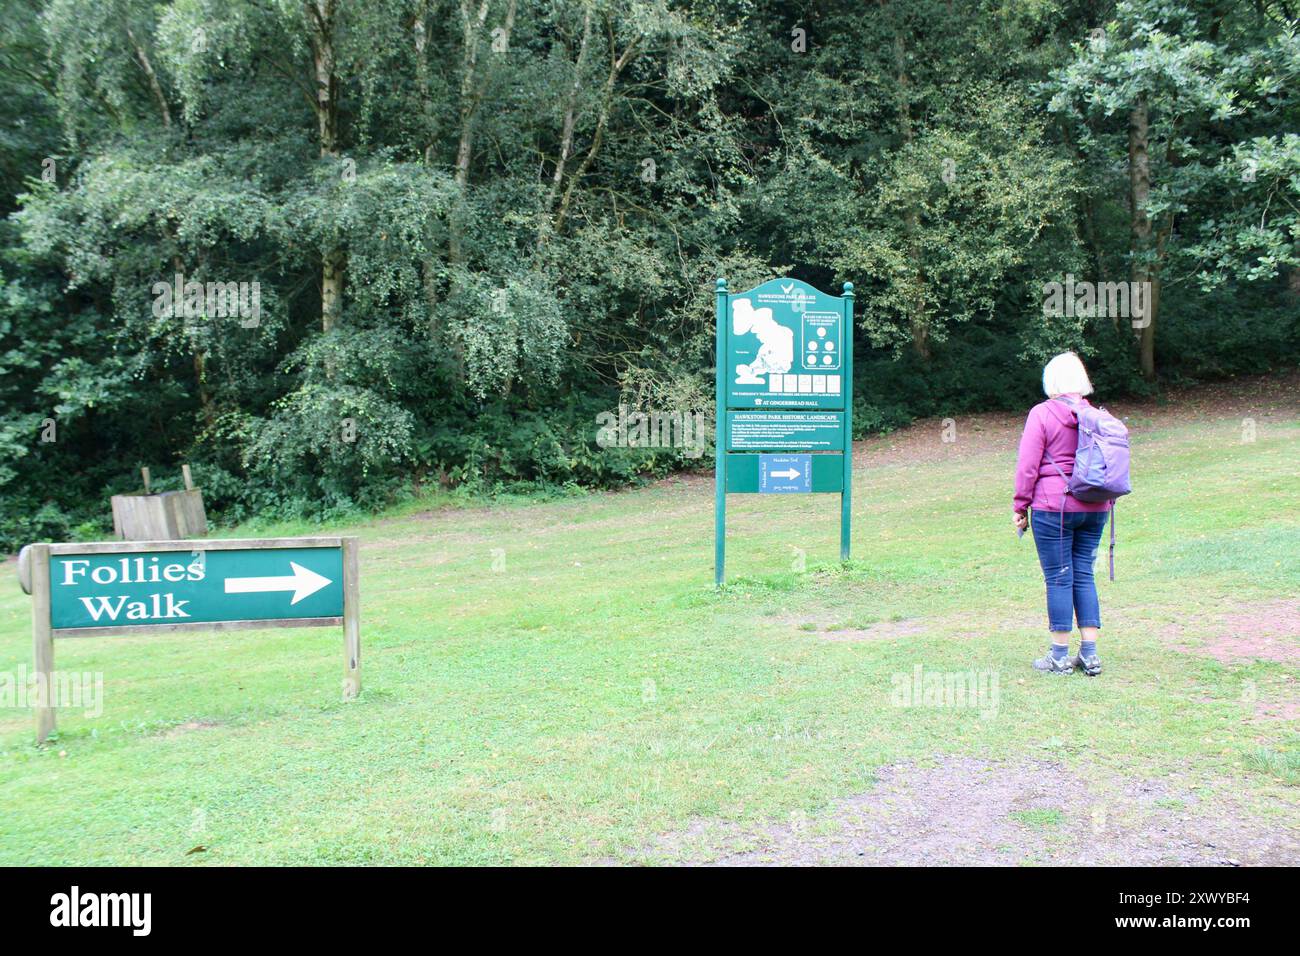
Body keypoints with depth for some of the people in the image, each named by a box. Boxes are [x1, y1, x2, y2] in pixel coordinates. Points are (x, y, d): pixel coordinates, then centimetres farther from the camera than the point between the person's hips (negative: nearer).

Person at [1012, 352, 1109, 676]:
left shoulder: (1042, 413, -7)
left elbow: (1027, 465, -9)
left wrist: (1020, 507, -2)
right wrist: (1107, 503, 22)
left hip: (1054, 505, -5)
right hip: (1093, 507, 5)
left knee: (1059, 578, 1)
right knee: (1084, 575, 11)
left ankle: (1060, 655, 7)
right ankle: (1090, 654, 12)